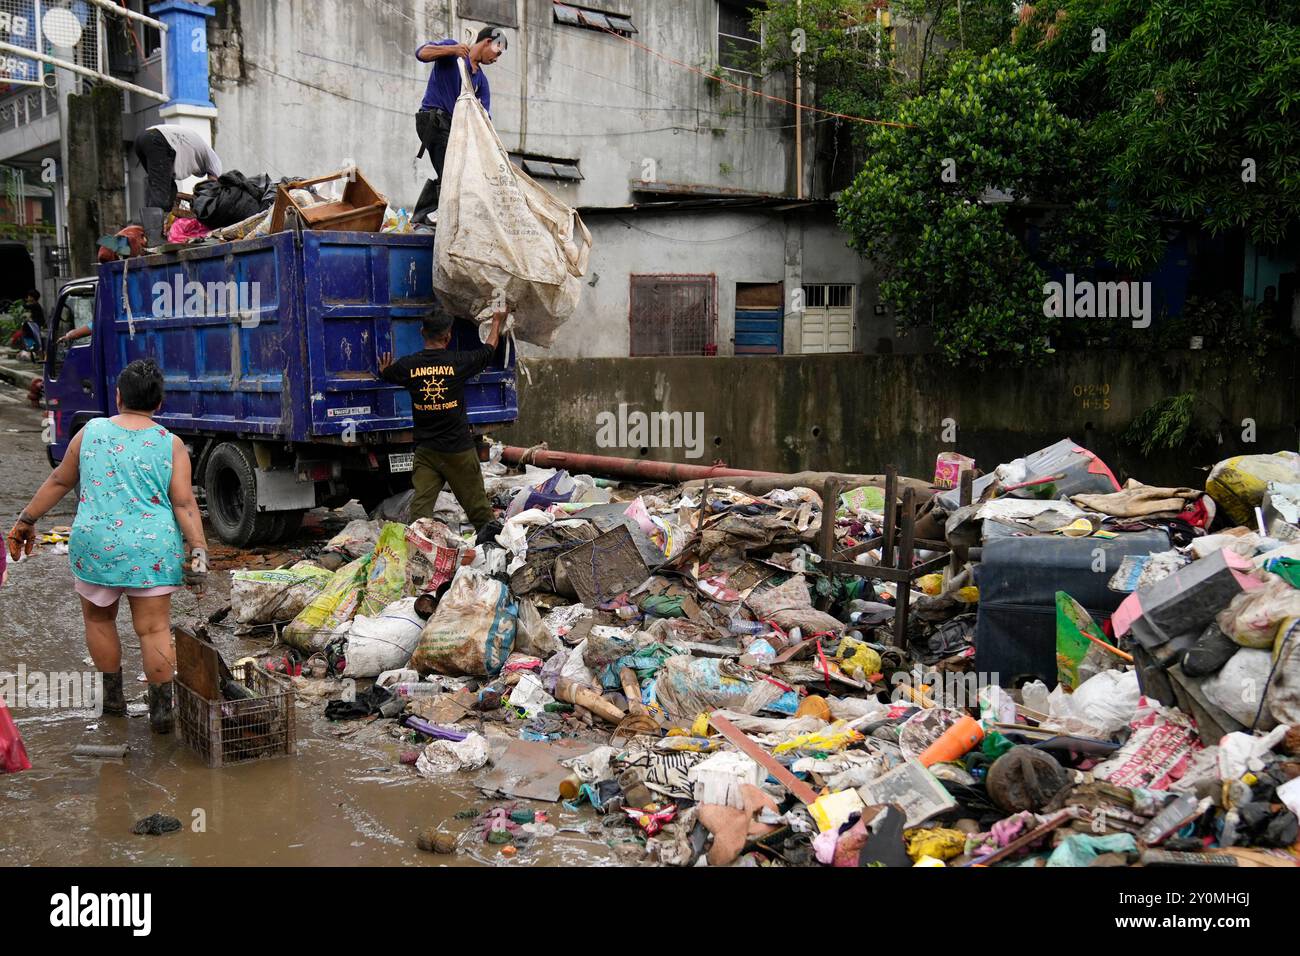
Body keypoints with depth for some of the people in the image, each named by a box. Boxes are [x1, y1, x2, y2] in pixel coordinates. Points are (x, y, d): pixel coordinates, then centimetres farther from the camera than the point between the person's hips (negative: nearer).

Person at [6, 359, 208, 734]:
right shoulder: (171, 445, -1)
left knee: (99, 619, 21)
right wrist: (198, 550, -6)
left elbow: (59, 482, 12)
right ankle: (161, 708, 5)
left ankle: (113, 695, 28)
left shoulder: (91, 432, 4)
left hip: (96, 543, 1)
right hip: (153, 548, -1)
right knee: (154, 628, 4)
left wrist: (26, 521, 23)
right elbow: (184, 503, -8)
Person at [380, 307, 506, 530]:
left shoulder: (408, 366, -4)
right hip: (459, 449, -1)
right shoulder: (458, 362, -9)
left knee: (420, 505, -1)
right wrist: (497, 322, 30)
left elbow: (385, 374, 20)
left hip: (425, 451, 2)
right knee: (477, 504, 11)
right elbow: (489, 348, 11)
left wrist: (385, 368, 45)